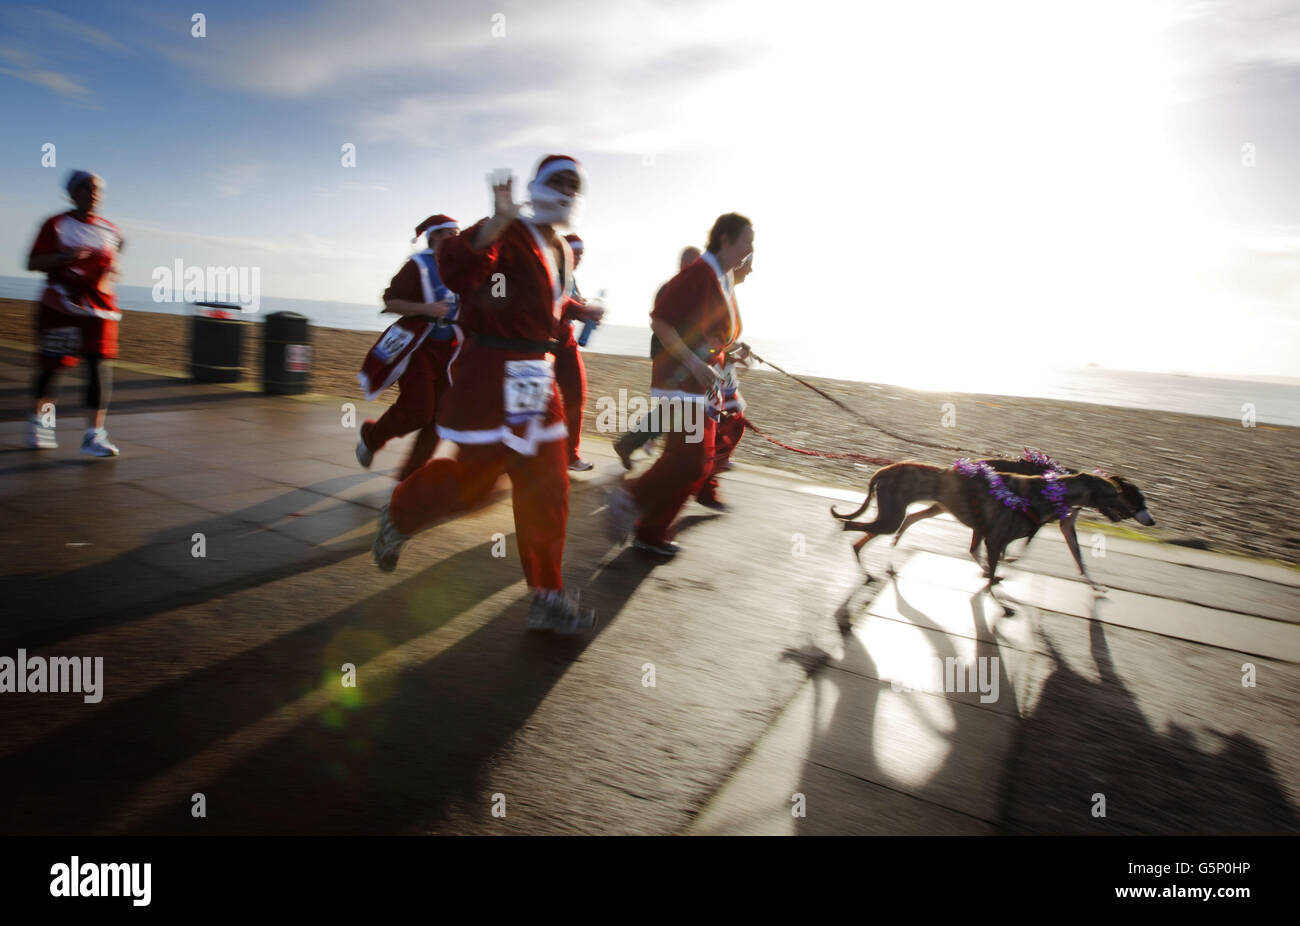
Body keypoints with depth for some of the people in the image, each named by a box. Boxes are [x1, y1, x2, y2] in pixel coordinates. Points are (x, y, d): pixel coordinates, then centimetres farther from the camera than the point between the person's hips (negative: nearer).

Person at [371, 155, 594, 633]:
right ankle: (399, 515, 28)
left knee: (546, 485, 4)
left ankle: (547, 597, 10)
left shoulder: (562, 252, 18)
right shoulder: (505, 234, -8)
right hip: (489, 373, -8)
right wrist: (499, 221, -35)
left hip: (537, 375, 8)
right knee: (472, 477, -4)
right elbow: (456, 269, -28)